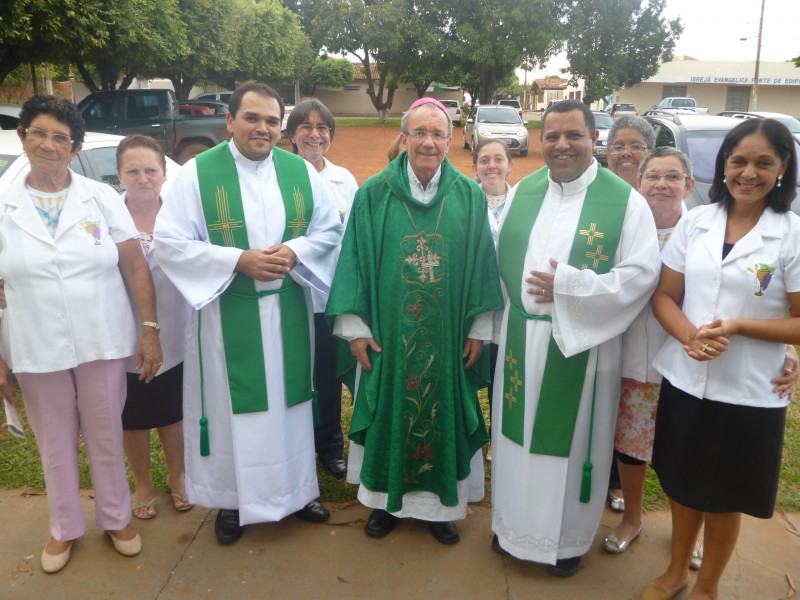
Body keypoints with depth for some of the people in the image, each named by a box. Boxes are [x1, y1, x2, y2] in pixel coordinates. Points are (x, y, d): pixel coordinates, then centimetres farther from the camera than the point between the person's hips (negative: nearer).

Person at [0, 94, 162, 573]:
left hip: (103, 345, 0)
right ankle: (65, 527, 38)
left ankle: (117, 518, 36)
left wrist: (150, 329, -7)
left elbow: (136, 268, -1)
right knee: (55, 444, 17)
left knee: (107, 438, 14)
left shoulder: (103, 198, -2)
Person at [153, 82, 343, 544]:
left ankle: (298, 489, 33)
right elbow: (169, 243, -9)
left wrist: (295, 252, -14)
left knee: (289, 400, 15)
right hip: (228, 315, -3)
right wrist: (238, 260, -19)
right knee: (233, 406, 8)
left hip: (288, 311, 3)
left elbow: (330, 229, 7)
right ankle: (232, 499, 28)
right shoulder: (197, 173, -7)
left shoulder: (301, 171, 2)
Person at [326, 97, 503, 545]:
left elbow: (483, 265, 3)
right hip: (387, 334, 0)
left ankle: (441, 503, 31)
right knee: (388, 412, 12)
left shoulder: (470, 197, 0)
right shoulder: (374, 194, -2)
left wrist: (479, 328, 1)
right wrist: (354, 325, -5)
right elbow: (355, 260, -2)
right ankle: (386, 499, 32)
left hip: (447, 337, 1)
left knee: (443, 412, 11)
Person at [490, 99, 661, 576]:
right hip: (522, 341, 4)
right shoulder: (523, 192, 6)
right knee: (519, 434, 15)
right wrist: (503, 321, 2)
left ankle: (569, 538, 32)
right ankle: (516, 523, 36)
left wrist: (567, 285, -20)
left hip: (582, 344, -4)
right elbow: (502, 259, 10)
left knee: (572, 442, 10)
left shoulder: (625, 200, -8)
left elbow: (642, 273, -13)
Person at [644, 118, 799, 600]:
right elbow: (665, 295, 2)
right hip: (684, 380, 3)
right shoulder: (696, 221, 0)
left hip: (748, 395, -3)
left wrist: (736, 327, -22)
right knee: (683, 484, 19)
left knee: (724, 498, 15)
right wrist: (689, 335, -17)